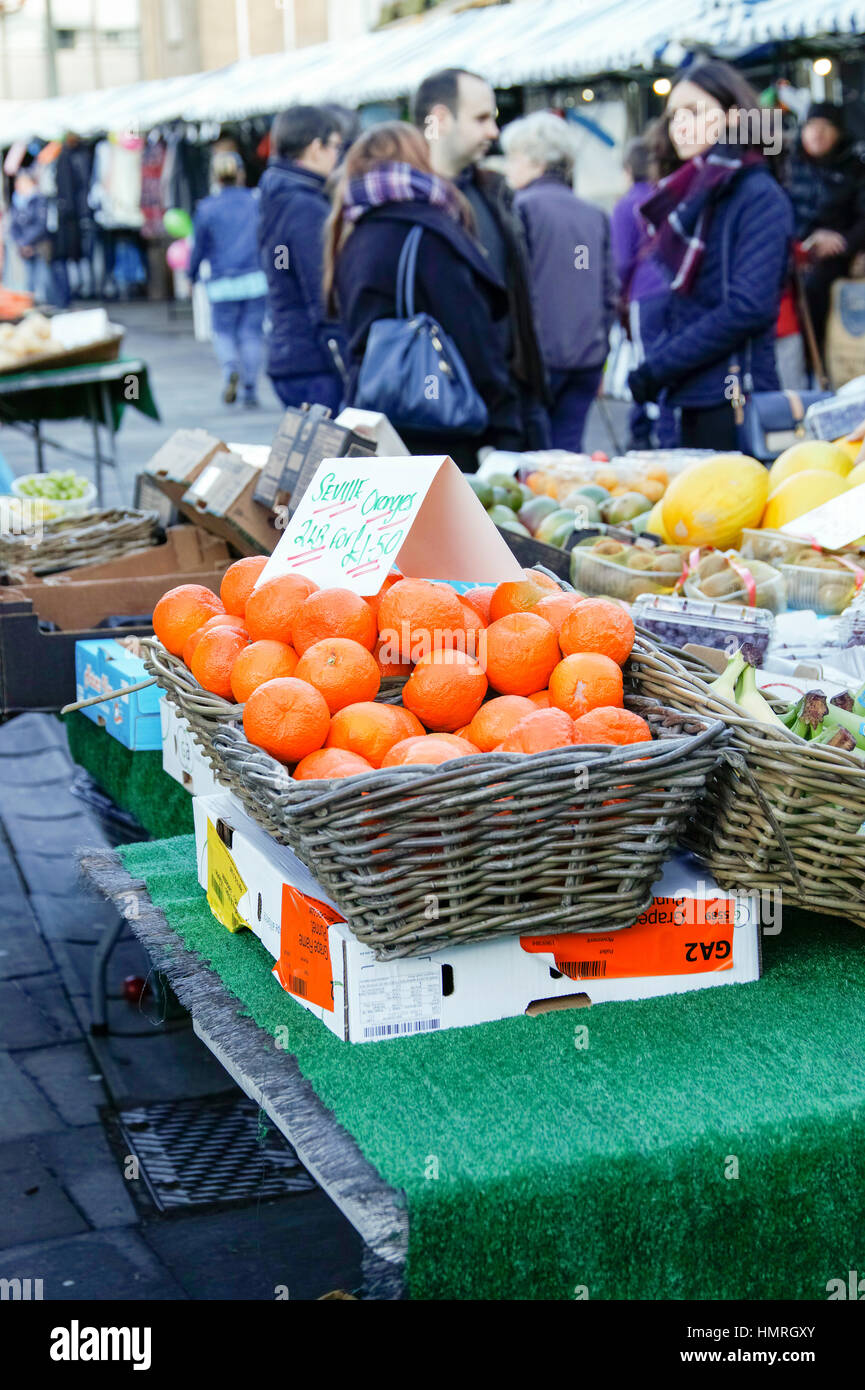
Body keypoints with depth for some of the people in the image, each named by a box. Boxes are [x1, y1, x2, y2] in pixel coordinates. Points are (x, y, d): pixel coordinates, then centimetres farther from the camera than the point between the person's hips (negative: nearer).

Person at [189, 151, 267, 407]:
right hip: (255, 278, 1)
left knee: (223, 332, 12)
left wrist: (191, 276, 18)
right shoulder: (256, 201, 3)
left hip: (222, 283, -1)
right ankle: (250, 389, 3)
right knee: (252, 333, 7)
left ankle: (230, 368, -17)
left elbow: (199, 247, 5)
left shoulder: (206, 208, 1)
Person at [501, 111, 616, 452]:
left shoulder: (521, 208, -7)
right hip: (588, 358, 6)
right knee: (568, 447, 7)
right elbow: (610, 292, 14)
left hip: (537, 356, -5)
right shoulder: (595, 216, 12)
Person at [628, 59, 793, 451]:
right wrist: (650, 369, 1)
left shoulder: (759, 195, -6)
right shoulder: (686, 196, 17)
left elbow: (749, 308, -17)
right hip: (689, 401, 7)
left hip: (732, 406, -7)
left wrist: (657, 369, -15)